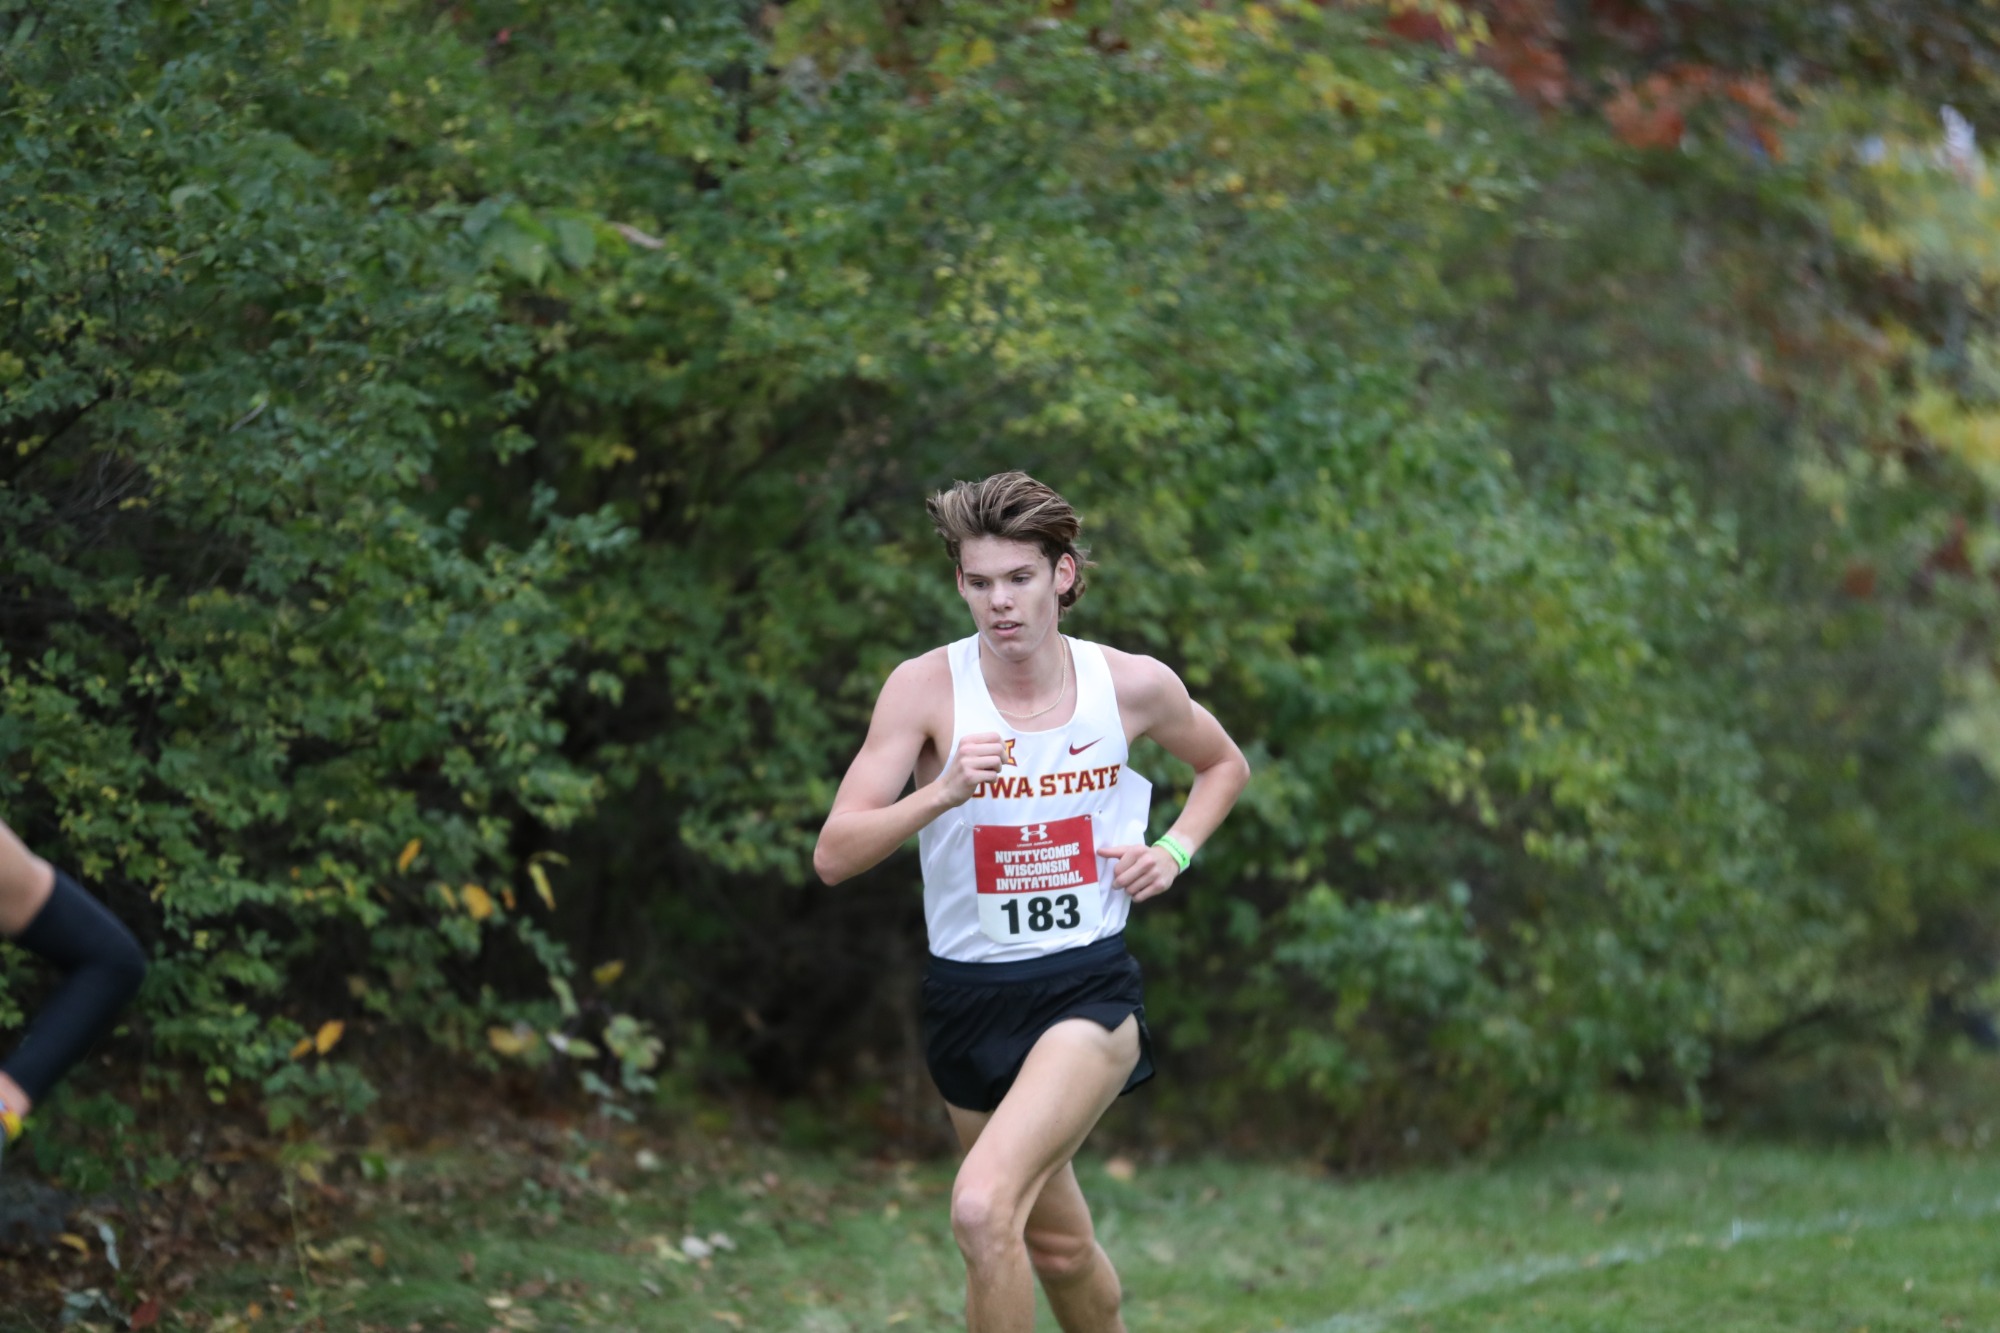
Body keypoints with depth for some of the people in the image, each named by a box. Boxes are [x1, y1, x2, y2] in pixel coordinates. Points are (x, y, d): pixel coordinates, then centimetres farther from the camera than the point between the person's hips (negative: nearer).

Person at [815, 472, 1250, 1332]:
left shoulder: (1134, 685, -5)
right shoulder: (925, 688, -8)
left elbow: (1223, 764, 18)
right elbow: (833, 856, -13)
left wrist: (1174, 849, -1)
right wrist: (943, 792, -29)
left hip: (1089, 992, -2)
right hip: (968, 997, 3)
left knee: (983, 1208, -26)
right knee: (1057, 1245, 18)